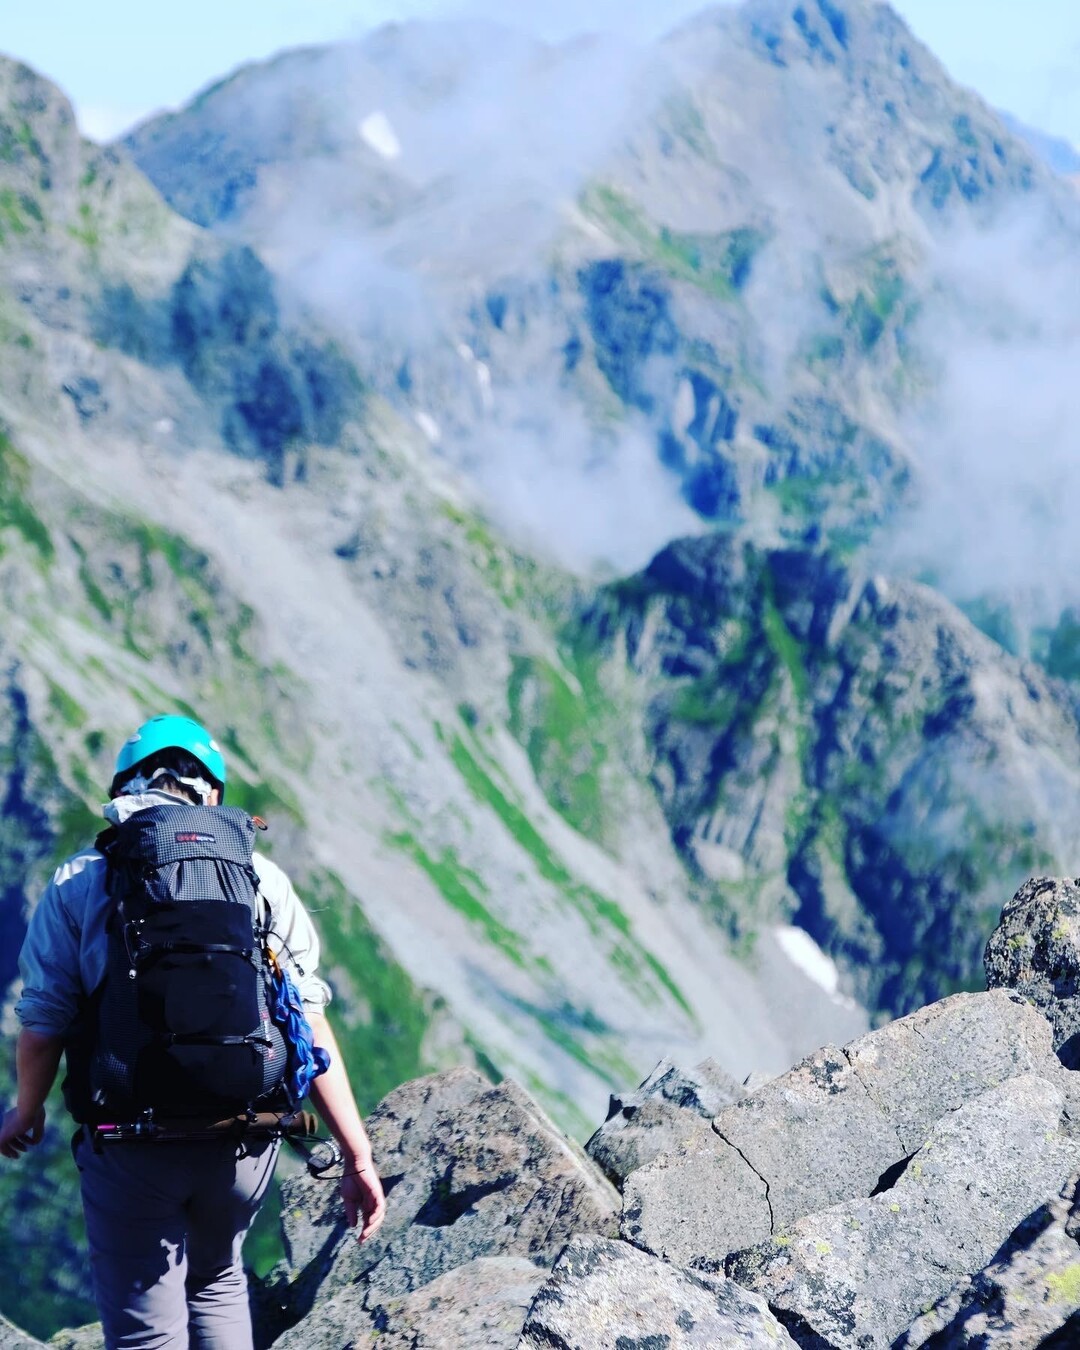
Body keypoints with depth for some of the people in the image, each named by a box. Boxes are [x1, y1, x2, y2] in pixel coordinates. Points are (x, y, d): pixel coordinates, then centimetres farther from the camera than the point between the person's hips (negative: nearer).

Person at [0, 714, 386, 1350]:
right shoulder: (262, 879, 3)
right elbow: (311, 1026, -2)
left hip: (131, 1150, -3)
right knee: (217, 1280, 29)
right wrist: (358, 1156, 1)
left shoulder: (79, 884, -1)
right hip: (244, 1146, 3)